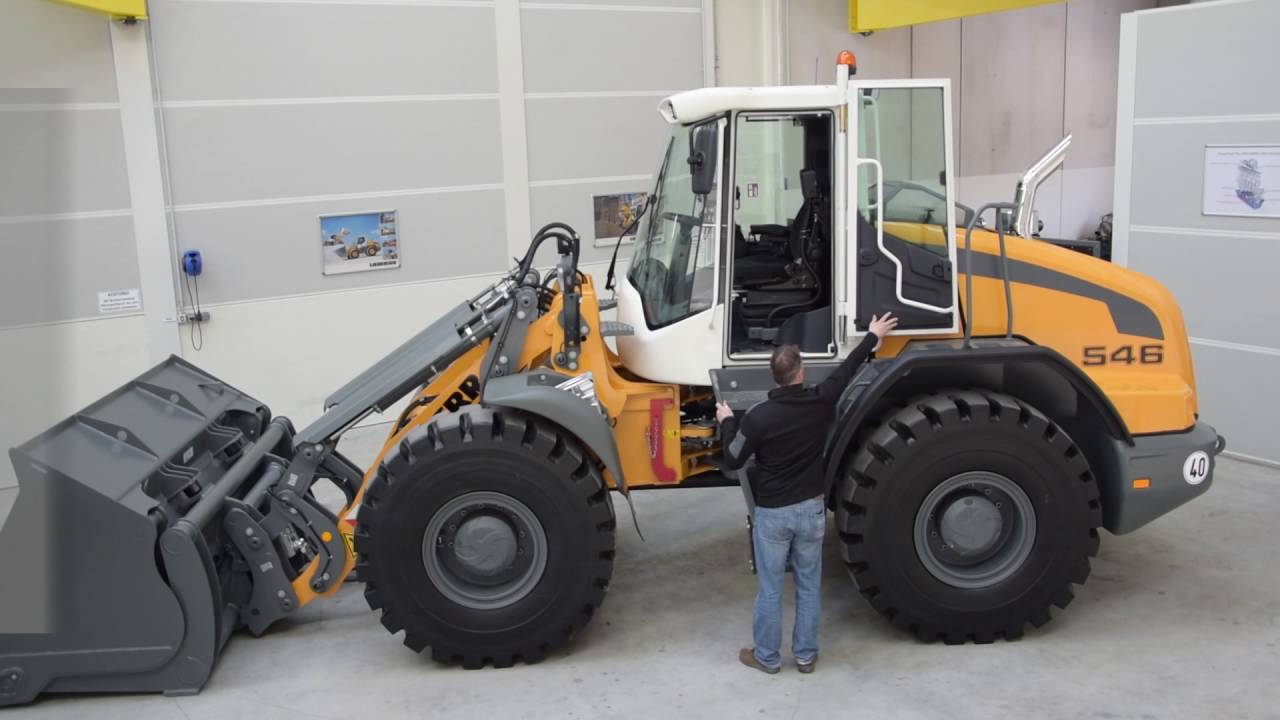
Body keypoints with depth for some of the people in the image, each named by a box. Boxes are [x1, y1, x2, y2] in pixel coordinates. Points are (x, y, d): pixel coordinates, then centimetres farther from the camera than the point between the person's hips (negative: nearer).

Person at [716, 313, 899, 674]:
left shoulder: (757, 417, -18)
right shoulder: (821, 402, -10)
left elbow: (733, 461, -8)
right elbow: (847, 369, 6)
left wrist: (727, 423, 7)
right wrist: (874, 336, 23)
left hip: (772, 513, -3)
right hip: (811, 509, 3)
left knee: (769, 589, 10)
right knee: (809, 586, 16)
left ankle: (767, 657, 22)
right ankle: (806, 655, 27)